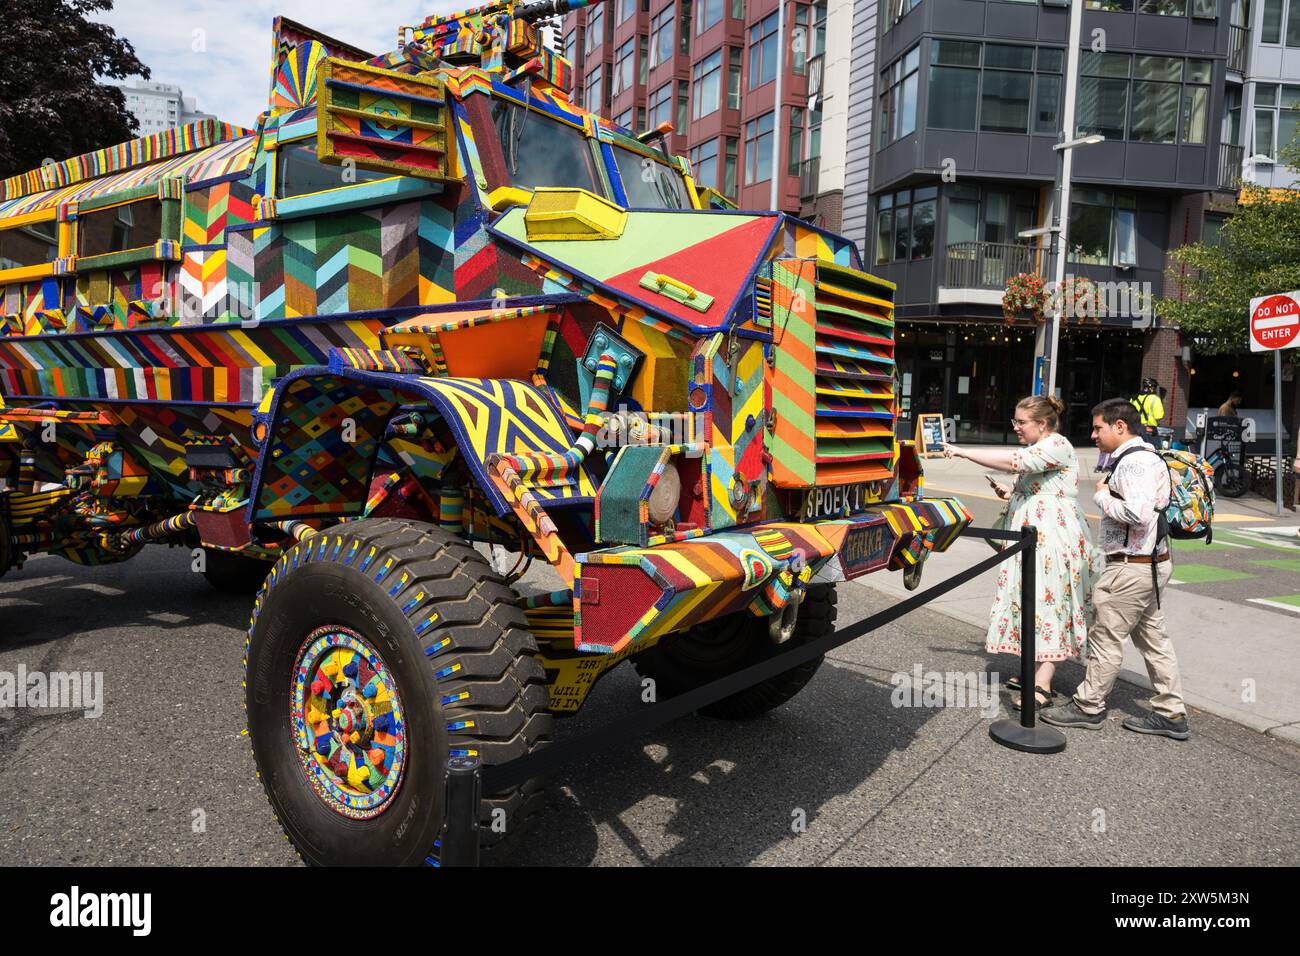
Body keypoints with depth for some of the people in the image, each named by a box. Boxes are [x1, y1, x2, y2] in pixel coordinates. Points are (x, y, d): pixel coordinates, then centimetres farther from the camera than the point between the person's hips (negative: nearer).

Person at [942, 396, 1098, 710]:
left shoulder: (1057, 446, -13)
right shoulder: (1038, 449, 19)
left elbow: (1015, 461, -28)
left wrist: (963, 452, -26)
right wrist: (1011, 493, 9)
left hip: (1053, 539, -10)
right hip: (1032, 538, 10)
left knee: (1049, 604, -10)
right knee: (1033, 603, 10)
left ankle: (1042, 685, -10)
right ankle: (1035, 670, 17)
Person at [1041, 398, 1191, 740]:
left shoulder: (1134, 461, -19)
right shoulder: (1145, 456, 14)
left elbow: (1139, 514, -30)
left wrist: (1102, 495, -17)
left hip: (1131, 568, -10)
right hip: (1150, 563, 10)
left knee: (1106, 638, 1)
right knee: (1153, 637, 15)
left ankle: (1088, 707, 13)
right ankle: (1170, 713, 23)